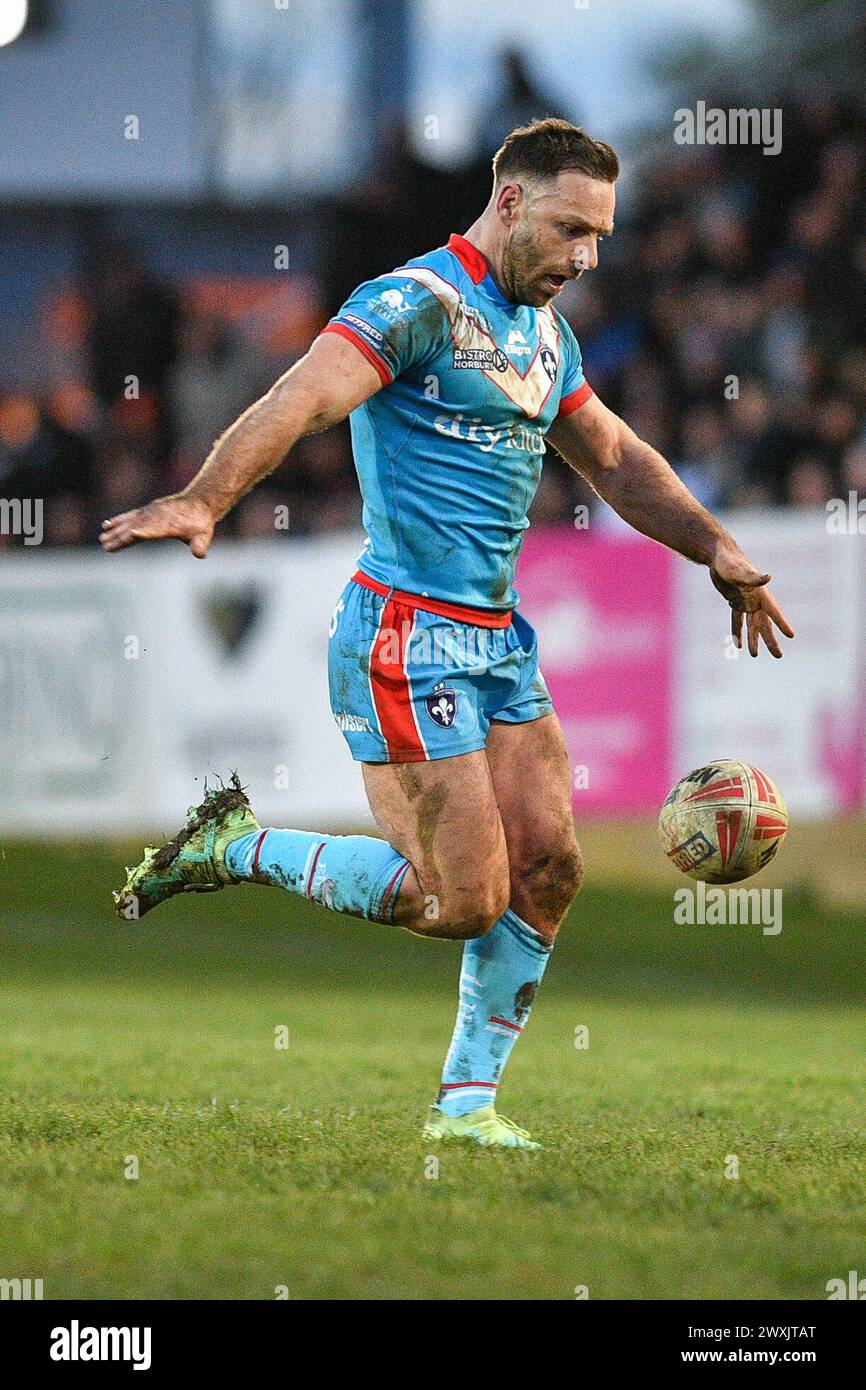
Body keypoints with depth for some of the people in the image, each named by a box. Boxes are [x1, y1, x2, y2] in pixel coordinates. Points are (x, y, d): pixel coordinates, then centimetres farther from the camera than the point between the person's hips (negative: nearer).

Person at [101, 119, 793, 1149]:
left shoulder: (545, 331, 15)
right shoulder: (417, 303, -14)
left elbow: (617, 461, 29)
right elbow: (303, 398, -28)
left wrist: (717, 549, 20)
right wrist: (203, 502, -43)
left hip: (497, 637, 9)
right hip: (405, 634, -9)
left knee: (547, 863, 2)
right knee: (462, 901, -10)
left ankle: (466, 1101, 13)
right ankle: (236, 849, 6)